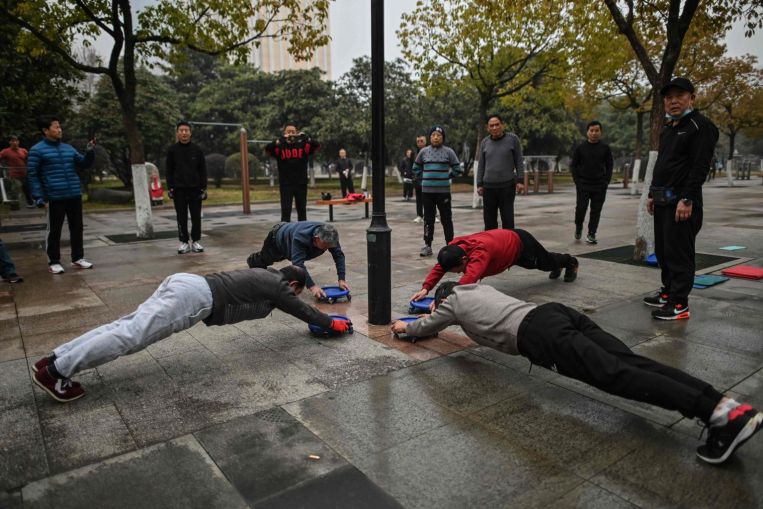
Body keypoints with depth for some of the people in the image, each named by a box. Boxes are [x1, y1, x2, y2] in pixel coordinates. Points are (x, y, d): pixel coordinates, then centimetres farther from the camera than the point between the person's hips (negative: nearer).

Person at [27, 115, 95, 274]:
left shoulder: (68, 148, 13)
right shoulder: (37, 150, -4)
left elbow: (84, 163, 18)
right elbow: (32, 174, -5)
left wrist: (89, 152, -2)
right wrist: (38, 196, -14)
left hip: (74, 196, 5)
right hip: (55, 198, -5)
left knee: (77, 228, 11)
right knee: (54, 231, 2)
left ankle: (78, 258, 22)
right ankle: (54, 262, 13)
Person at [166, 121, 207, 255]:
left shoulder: (197, 150, 3)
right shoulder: (172, 150, 3)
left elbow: (203, 170, 4)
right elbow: (169, 171, 5)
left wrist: (203, 188, -2)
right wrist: (170, 188, -2)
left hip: (195, 188, 0)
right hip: (179, 189, 0)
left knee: (196, 217, 3)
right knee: (181, 217, 4)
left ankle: (195, 241, 13)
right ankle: (184, 242, 11)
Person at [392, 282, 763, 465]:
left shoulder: (451, 302, 19)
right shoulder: (478, 288, 41)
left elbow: (425, 328, 36)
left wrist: (404, 326, 59)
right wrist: (424, 320, 72)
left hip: (538, 334, -8)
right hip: (557, 313, 8)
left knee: (615, 376, -22)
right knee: (632, 364, -7)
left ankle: (722, 416, -34)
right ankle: (726, 404, -21)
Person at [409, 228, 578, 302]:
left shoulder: (480, 251, -50)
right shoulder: (455, 246, -29)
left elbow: (469, 278, -62)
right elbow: (439, 267, -23)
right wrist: (426, 288, -38)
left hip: (521, 243, -6)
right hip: (506, 238, 6)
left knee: (545, 261, 27)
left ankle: (571, 262, 60)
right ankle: (557, 267, 69)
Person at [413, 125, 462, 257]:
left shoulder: (448, 152, 0)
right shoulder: (424, 151, 6)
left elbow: (457, 169, 6)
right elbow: (416, 168, 19)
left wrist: (447, 177, 4)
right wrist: (425, 177, 9)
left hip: (443, 191, -2)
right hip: (427, 191, 2)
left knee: (446, 219, 2)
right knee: (428, 219, 8)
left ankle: (450, 245, 10)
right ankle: (427, 245, 16)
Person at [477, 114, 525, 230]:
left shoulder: (512, 139, 1)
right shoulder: (485, 142, 9)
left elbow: (519, 161, 2)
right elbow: (481, 165, 11)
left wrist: (520, 180, -6)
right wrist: (479, 184, 6)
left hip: (507, 185, -3)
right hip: (488, 186, 3)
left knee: (507, 218, -1)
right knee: (489, 220, 5)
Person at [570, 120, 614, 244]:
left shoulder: (605, 148, 5)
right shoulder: (580, 148, 2)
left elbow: (609, 165, 10)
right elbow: (573, 165, 5)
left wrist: (606, 181, 0)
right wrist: (577, 181, -4)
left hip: (600, 186, 1)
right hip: (583, 185, -1)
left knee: (596, 211, 1)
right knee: (581, 208, -5)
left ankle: (591, 234, 10)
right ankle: (578, 228, 22)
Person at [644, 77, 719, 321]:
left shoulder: (701, 126, -8)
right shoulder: (667, 129, 19)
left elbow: (700, 167, -17)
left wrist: (687, 199, -23)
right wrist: (653, 194, 19)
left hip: (682, 202, -9)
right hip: (663, 201, 9)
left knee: (678, 253, -8)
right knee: (663, 251, 15)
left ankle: (680, 305, -2)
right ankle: (668, 293, 27)